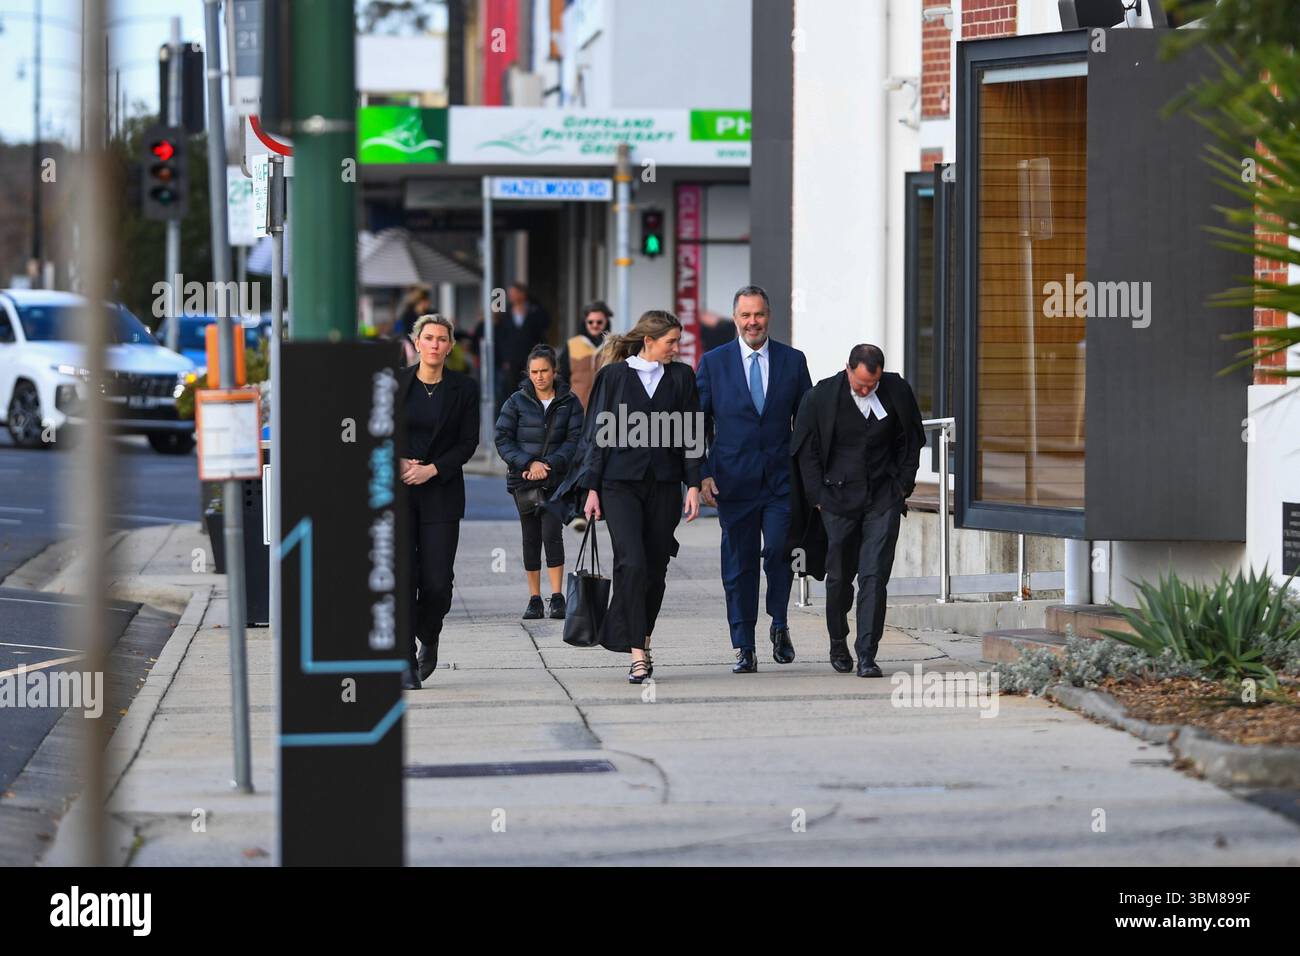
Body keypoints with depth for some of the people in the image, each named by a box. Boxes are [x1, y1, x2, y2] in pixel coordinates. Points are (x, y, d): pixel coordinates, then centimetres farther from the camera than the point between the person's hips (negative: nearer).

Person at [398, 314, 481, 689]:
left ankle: (428, 638, 25)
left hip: (441, 492, 0)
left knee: (437, 581, -6)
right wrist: (398, 463, -11)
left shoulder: (463, 388, 2)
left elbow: (468, 443, 1)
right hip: (396, 490, 0)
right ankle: (407, 663, -1)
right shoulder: (395, 382, 3)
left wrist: (431, 469, -11)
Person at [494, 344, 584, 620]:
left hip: (557, 480, -1)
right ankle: (534, 599, 10)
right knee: (531, 538, 5)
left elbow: (575, 440, -2)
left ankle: (557, 597, -10)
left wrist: (549, 465, -15)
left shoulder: (569, 402, 3)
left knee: (552, 534, -13)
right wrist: (529, 463, -14)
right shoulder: (517, 402, 2)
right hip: (523, 480, 1)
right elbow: (503, 439, -2)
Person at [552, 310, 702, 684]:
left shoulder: (681, 377, 8)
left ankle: (641, 638, 22)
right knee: (632, 565, -15)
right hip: (620, 483, -3)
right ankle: (638, 654, -16)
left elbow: (692, 436, 8)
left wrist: (693, 485, 0)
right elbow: (597, 434, 3)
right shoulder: (613, 375, 2)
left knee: (655, 569, 5)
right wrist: (592, 488, -2)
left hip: (664, 484, 3)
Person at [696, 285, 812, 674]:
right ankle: (744, 648, 11)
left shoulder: (793, 361, 7)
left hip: (783, 480, 0)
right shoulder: (713, 362, 4)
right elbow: (697, 423, 5)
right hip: (734, 479, 0)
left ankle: (779, 623, 7)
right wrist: (702, 474, -4)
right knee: (739, 564, 3)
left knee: (778, 551, -16)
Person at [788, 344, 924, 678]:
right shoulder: (821, 397, -8)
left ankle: (867, 655, -8)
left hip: (883, 499, 0)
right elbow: (806, 451, 0)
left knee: (874, 577, -9)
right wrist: (820, 497, -3)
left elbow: (910, 442, 11)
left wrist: (902, 487, 5)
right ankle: (838, 643, 30)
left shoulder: (897, 391, -2)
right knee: (839, 576, 8)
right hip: (838, 499, 0)